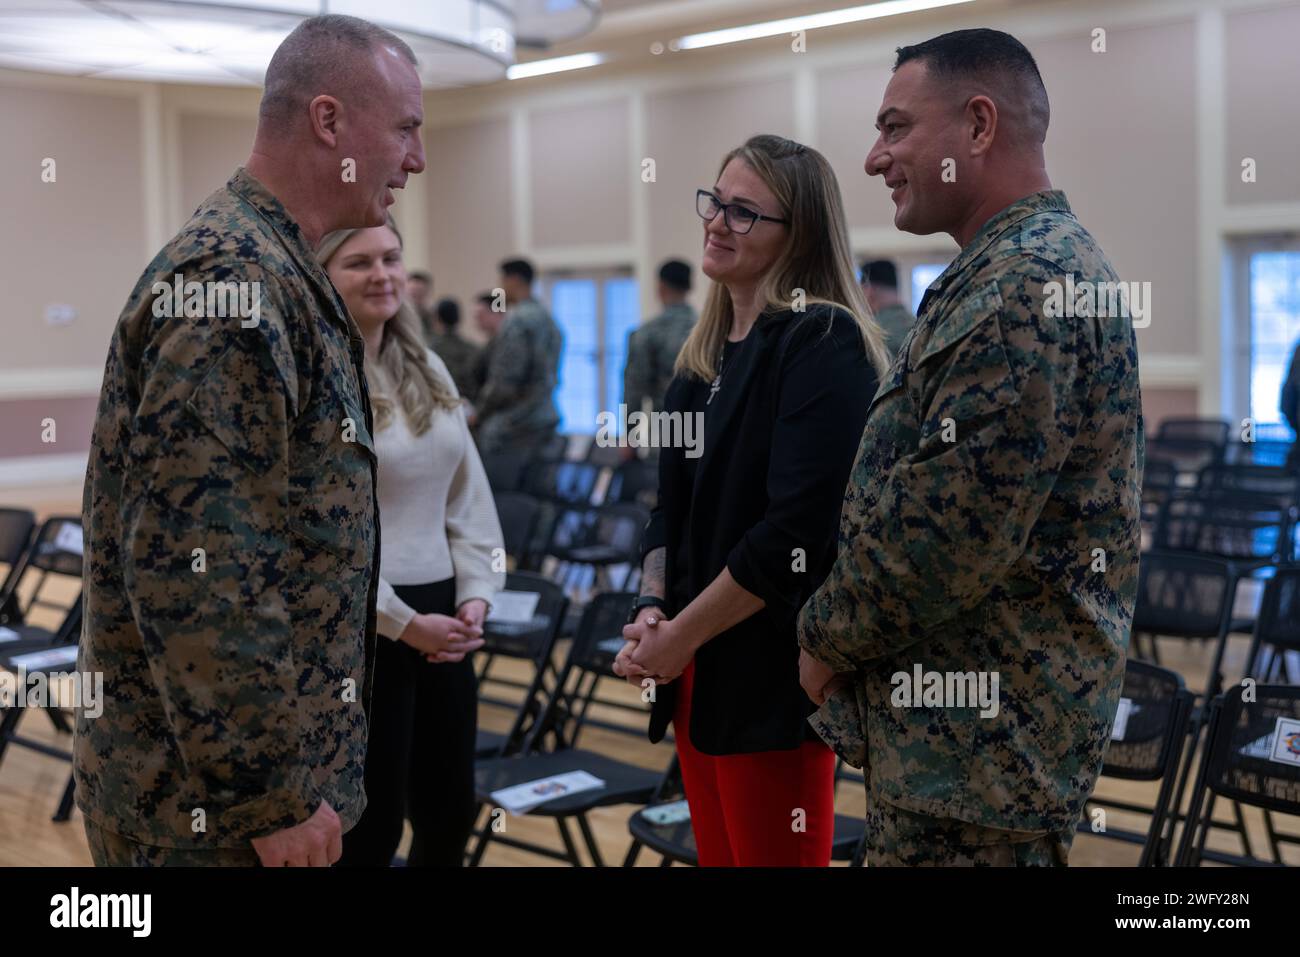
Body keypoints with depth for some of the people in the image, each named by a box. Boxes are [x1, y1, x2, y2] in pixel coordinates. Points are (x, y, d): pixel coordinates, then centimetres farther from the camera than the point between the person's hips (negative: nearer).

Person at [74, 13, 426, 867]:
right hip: (214, 800, -9)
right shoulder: (234, 281, -21)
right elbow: (194, 570, -26)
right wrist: (272, 796, -21)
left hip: (257, 768, 9)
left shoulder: (276, 269, 11)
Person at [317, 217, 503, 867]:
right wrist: (402, 622, -15)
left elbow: (469, 497, 12)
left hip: (440, 617, 7)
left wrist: (474, 596, -1)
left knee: (449, 811, 14)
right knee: (370, 824, 4)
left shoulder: (428, 371, 11)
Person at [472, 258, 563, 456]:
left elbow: (505, 378, -16)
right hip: (545, 419, 9)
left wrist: (479, 413, -3)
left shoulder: (516, 319, -13)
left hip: (511, 427, -9)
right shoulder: (547, 318, 13)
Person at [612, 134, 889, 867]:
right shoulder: (705, 353, 12)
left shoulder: (823, 342, -13)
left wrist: (680, 635, -14)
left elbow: (796, 529, -21)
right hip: (700, 670, 8)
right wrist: (651, 609, -1)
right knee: (717, 852, 15)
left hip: (775, 674, -7)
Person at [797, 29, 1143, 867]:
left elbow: (945, 527, -26)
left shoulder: (1022, 280, -20)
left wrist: (827, 638, -10)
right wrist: (843, 634, 12)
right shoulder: (1042, 261, 14)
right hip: (992, 719, 10)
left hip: (978, 739, -10)